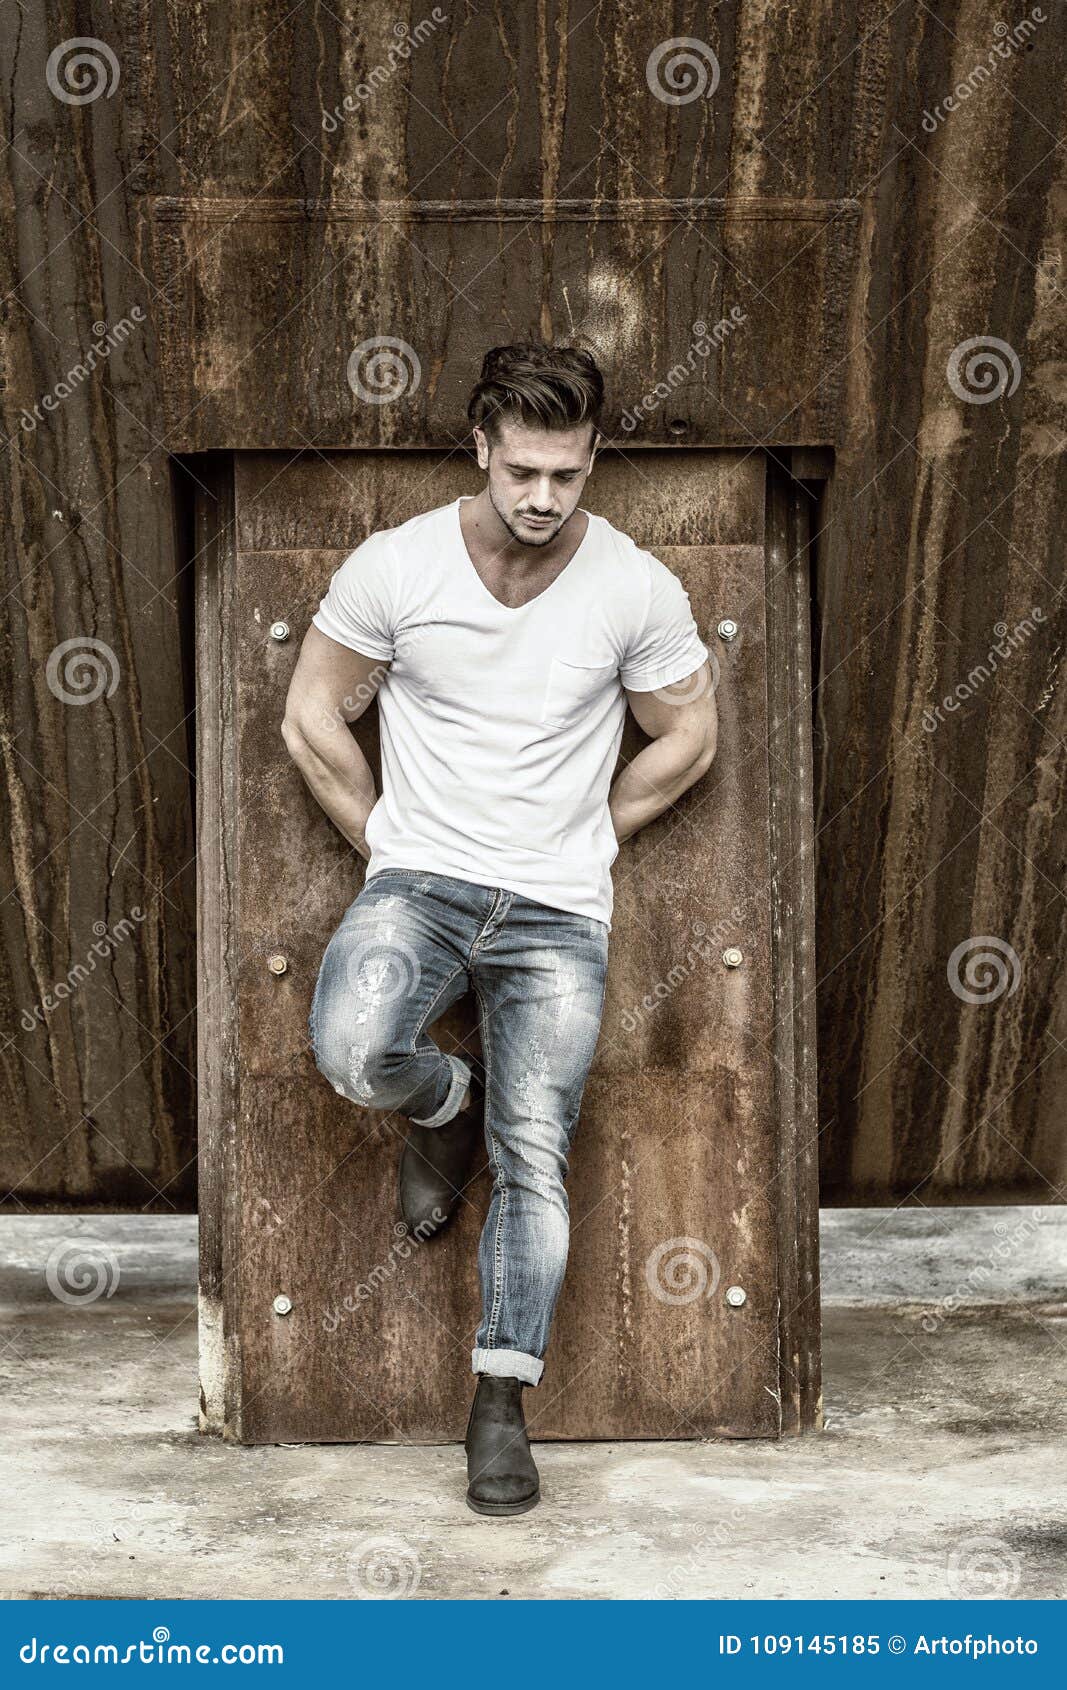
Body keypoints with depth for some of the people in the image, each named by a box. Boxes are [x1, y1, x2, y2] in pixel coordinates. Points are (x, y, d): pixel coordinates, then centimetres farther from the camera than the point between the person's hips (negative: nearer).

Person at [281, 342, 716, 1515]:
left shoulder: (638, 588, -4)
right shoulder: (394, 564, -5)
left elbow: (688, 740, 8)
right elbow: (312, 721, 3)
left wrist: (578, 841, 5)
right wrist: (386, 845, 0)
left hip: (557, 912, 0)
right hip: (418, 880, 0)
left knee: (534, 1155, -9)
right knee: (352, 1050, -30)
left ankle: (501, 1406, 4)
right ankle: (446, 1101, 7)